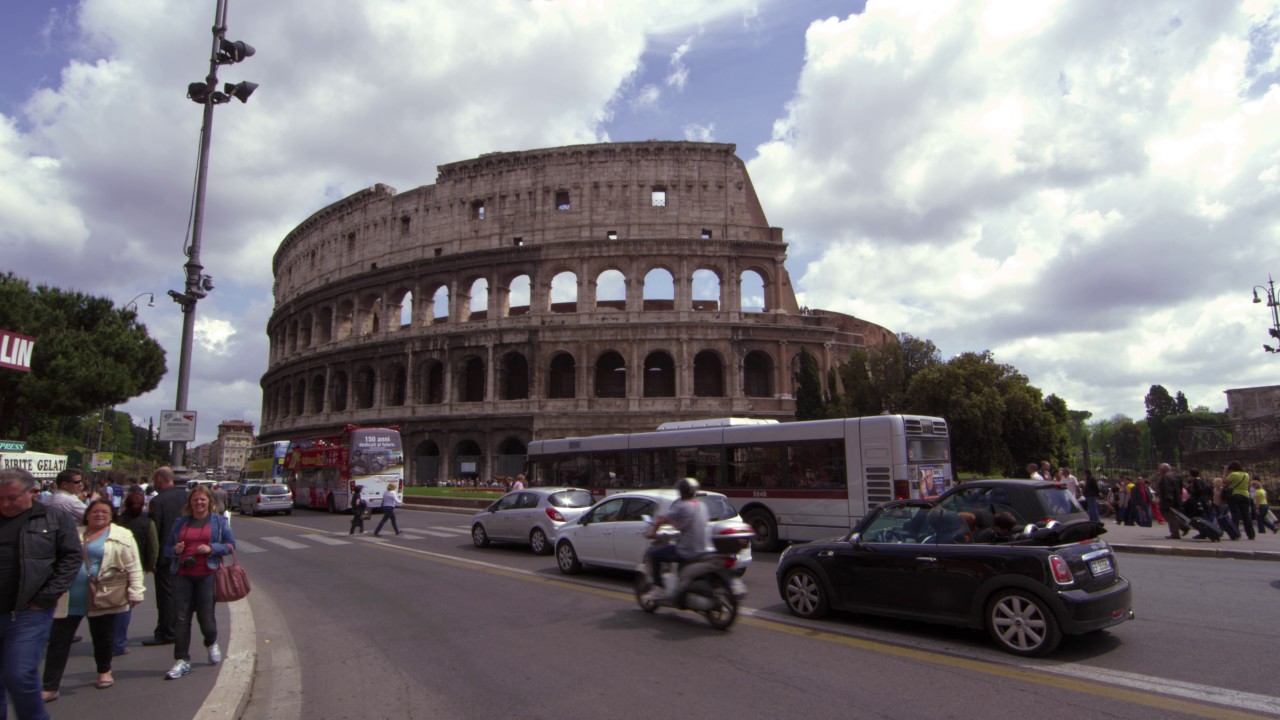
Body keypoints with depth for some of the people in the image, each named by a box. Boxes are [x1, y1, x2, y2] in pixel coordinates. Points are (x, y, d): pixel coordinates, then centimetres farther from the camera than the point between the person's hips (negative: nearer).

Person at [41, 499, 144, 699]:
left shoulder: (121, 536, -2)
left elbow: (133, 568, -4)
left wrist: (135, 592, -9)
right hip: (69, 599, 3)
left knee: (102, 638, 10)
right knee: (58, 641, 2)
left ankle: (104, 671, 32)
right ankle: (50, 688, 10)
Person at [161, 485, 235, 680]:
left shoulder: (219, 521, 7)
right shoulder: (180, 522, 13)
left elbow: (231, 544, 5)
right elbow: (166, 549, 16)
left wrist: (212, 548, -12)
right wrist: (175, 550, -7)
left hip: (207, 574, -2)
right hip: (182, 575, 2)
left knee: (206, 616, 1)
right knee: (181, 618, -1)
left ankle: (211, 643, 32)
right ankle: (182, 661, 6)